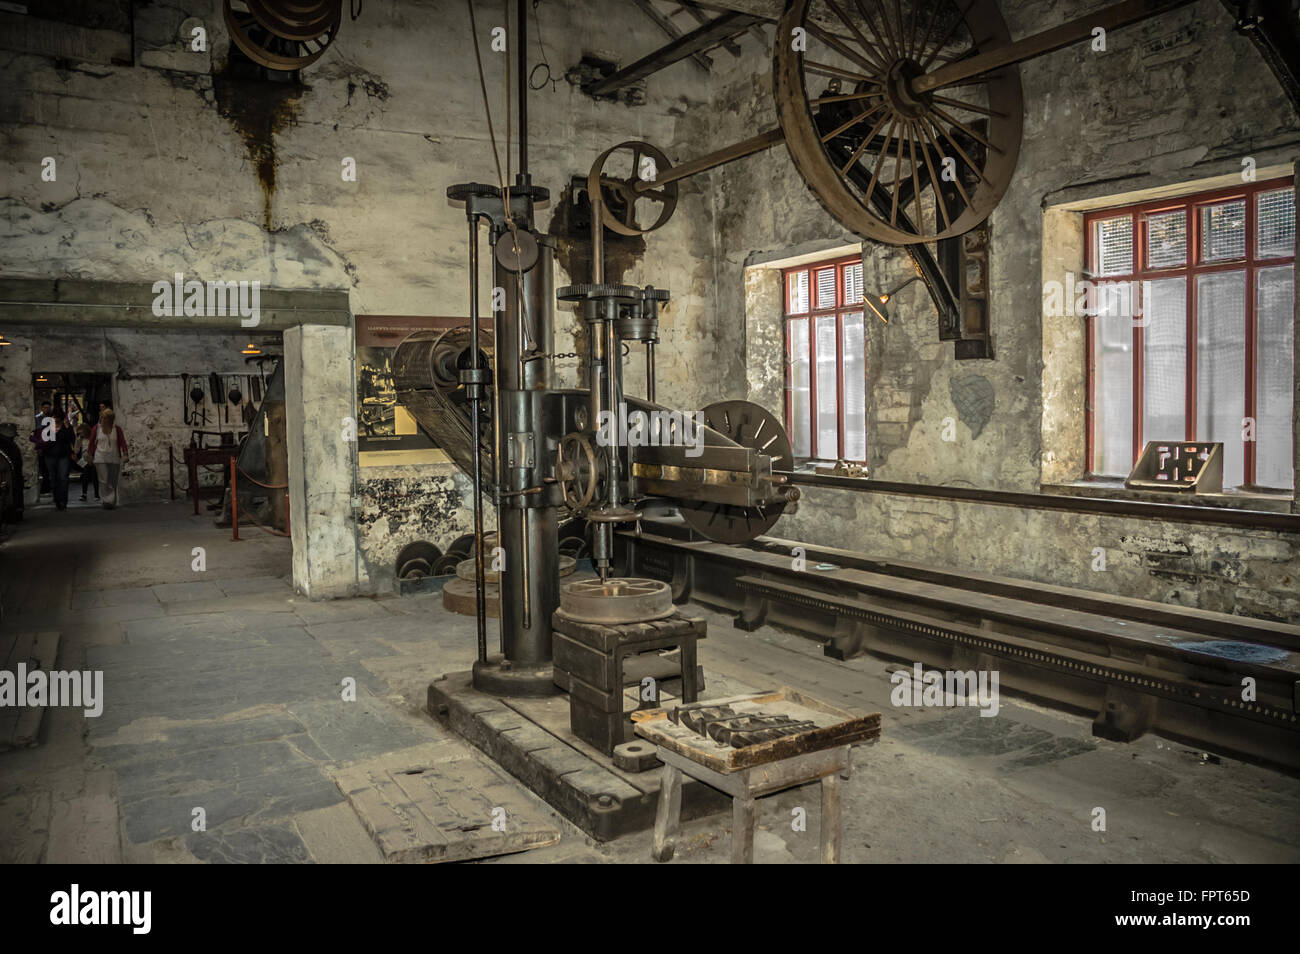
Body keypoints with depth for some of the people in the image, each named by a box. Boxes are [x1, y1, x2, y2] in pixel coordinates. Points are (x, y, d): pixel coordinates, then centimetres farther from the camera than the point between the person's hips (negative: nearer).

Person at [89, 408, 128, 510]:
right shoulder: (97, 428, 4)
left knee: (113, 482, 5)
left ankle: (112, 501, 16)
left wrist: (125, 454, -15)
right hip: (100, 458, -1)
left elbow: (122, 442, -3)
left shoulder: (117, 429, 4)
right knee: (104, 480, -9)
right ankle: (106, 501, -8)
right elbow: (92, 442, 10)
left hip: (114, 459, 1)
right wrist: (90, 456, 9)